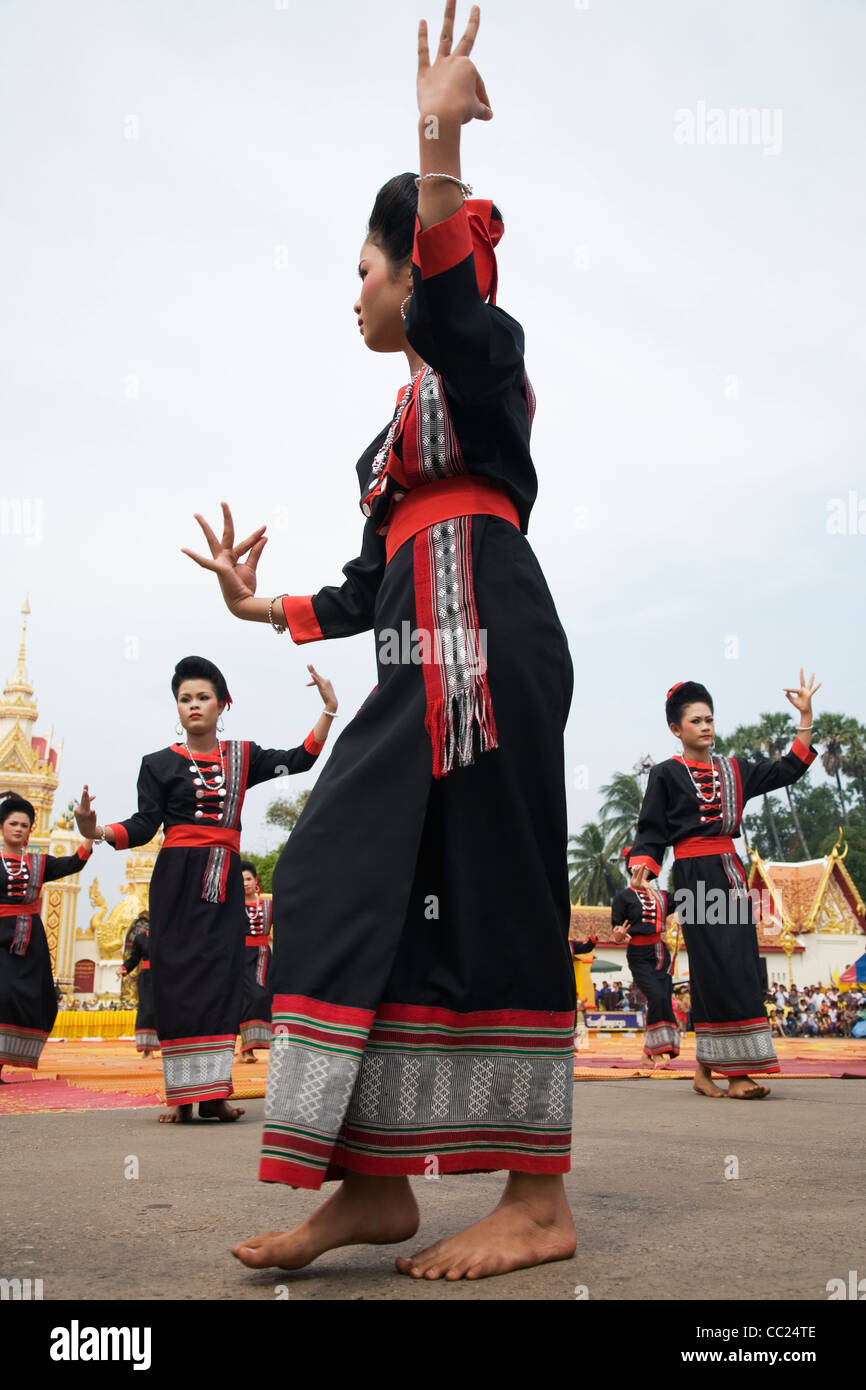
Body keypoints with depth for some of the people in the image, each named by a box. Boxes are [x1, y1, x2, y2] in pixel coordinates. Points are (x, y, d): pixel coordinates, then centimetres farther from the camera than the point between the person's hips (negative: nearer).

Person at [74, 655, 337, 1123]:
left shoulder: (242, 756, 12)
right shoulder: (160, 763, 4)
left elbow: (300, 759, 7)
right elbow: (143, 826, -4)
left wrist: (328, 711, -2)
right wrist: (96, 831, -22)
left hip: (224, 878, 2)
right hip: (177, 877, -2)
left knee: (222, 976, -2)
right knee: (177, 974, -6)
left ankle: (212, 1092, 2)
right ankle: (181, 1093, -1)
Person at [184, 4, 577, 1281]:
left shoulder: (480, 352, 6)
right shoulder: (416, 410, 29)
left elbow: (451, 293, -21)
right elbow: (377, 583, 26)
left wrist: (439, 143, -33)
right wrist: (264, 609, 31)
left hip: (485, 647, -9)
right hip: (427, 668, 9)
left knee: (494, 901, -10)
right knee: (350, 885, 2)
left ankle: (540, 1201, 0)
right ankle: (376, 1183, 6)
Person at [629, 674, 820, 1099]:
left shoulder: (733, 770, 17)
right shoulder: (666, 774, 3)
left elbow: (788, 770, 16)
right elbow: (652, 831, -1)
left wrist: (806, 717, 10)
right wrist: (641, 865, -19)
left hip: (729, 872, 6)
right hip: (694, 877, -6)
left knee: (738, 967, 1)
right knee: (721, 968, -12)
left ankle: (707, 1069, 7)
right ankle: (735, 1073, -10)